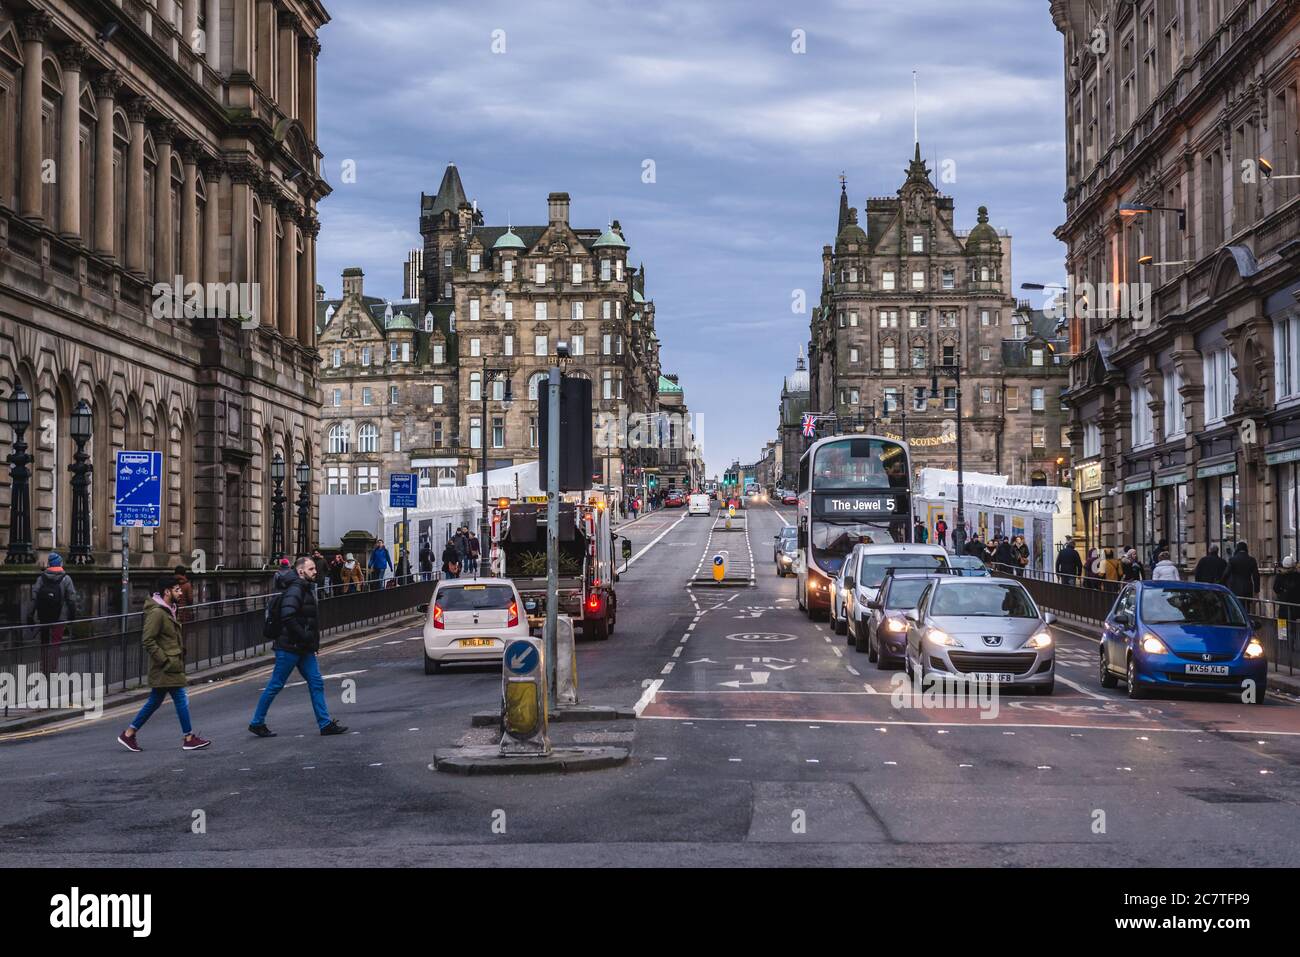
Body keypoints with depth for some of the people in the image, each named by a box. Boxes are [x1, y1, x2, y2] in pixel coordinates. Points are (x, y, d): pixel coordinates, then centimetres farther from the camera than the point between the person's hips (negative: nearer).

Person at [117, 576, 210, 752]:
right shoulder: (157, 612, -17)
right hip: (167, 668, -10)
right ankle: (189, 738, 6)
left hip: (171, 665, 10)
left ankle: (128, 734, 19)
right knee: (182, 699, -3)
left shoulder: (169, 610, 14)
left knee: (154, 702, 14)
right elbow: (147, 640, -21)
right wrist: (166, 661, -20)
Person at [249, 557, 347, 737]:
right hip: (290, 646, -10)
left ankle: (325, 724, 7)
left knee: (316, 683, 5)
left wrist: (312, 638, 13)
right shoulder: (295, 590, -16)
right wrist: (304, 636, -22)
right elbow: (287, 617, -28)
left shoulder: (306, 589, 15)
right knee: (275, 685, 0)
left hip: (303, 648, 10)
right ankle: (257, 723, 11)